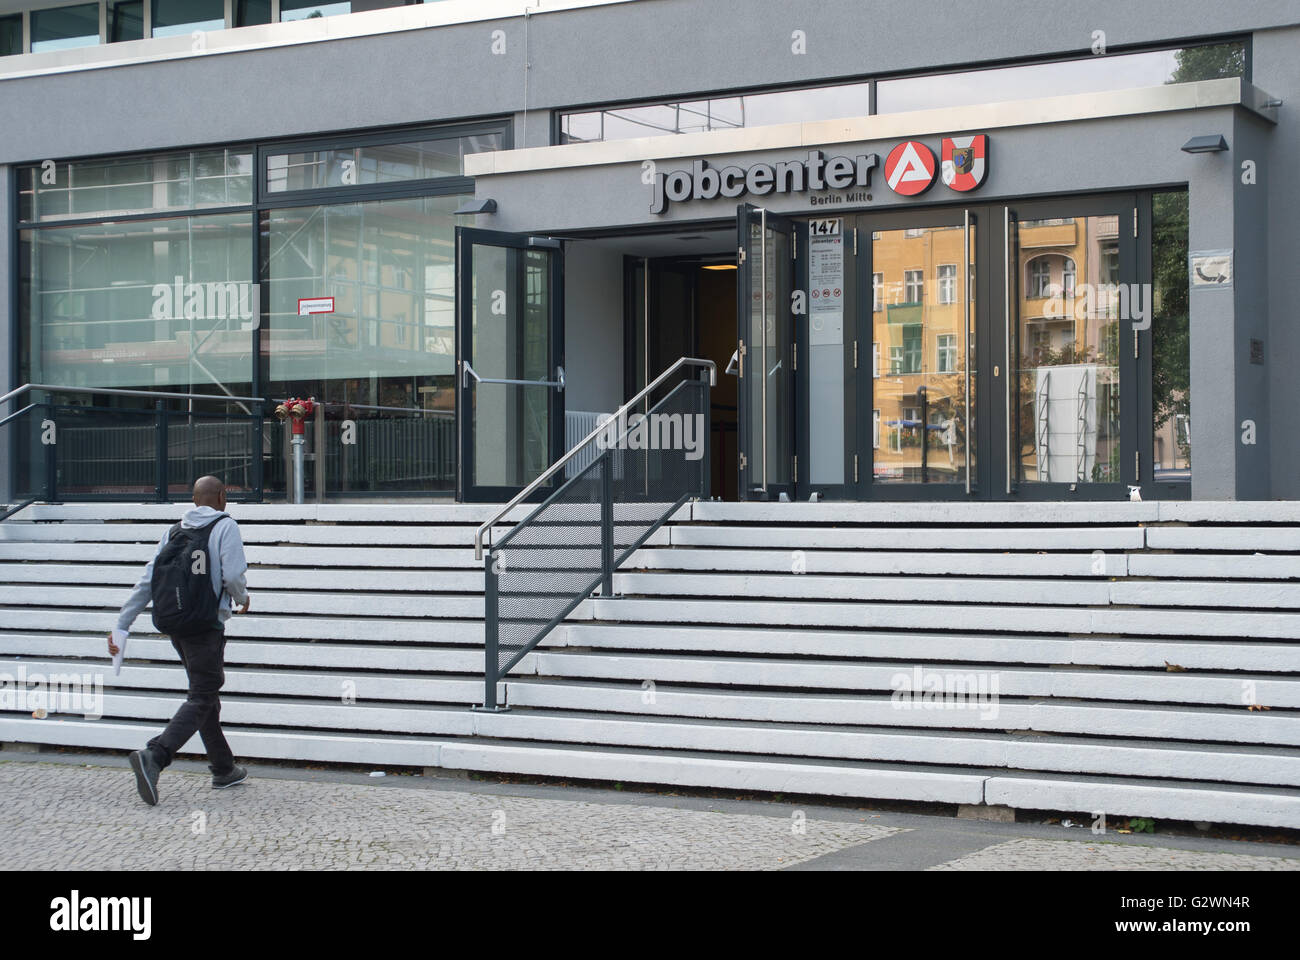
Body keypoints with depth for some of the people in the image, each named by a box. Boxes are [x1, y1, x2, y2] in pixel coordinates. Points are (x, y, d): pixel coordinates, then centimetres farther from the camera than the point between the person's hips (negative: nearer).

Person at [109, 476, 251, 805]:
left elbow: (146, 582, 6)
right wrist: (242, 598, 7)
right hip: (207, 626, -7)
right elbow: (233, 576, -16)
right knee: (201, 700, -7)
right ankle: (154, 756, -27)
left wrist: (121, 627, 6)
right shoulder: (225, 526, -4)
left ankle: (224, 770, 25)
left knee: (206, 694, 18)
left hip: (175, 627, 7)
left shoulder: (174, 532, 12)